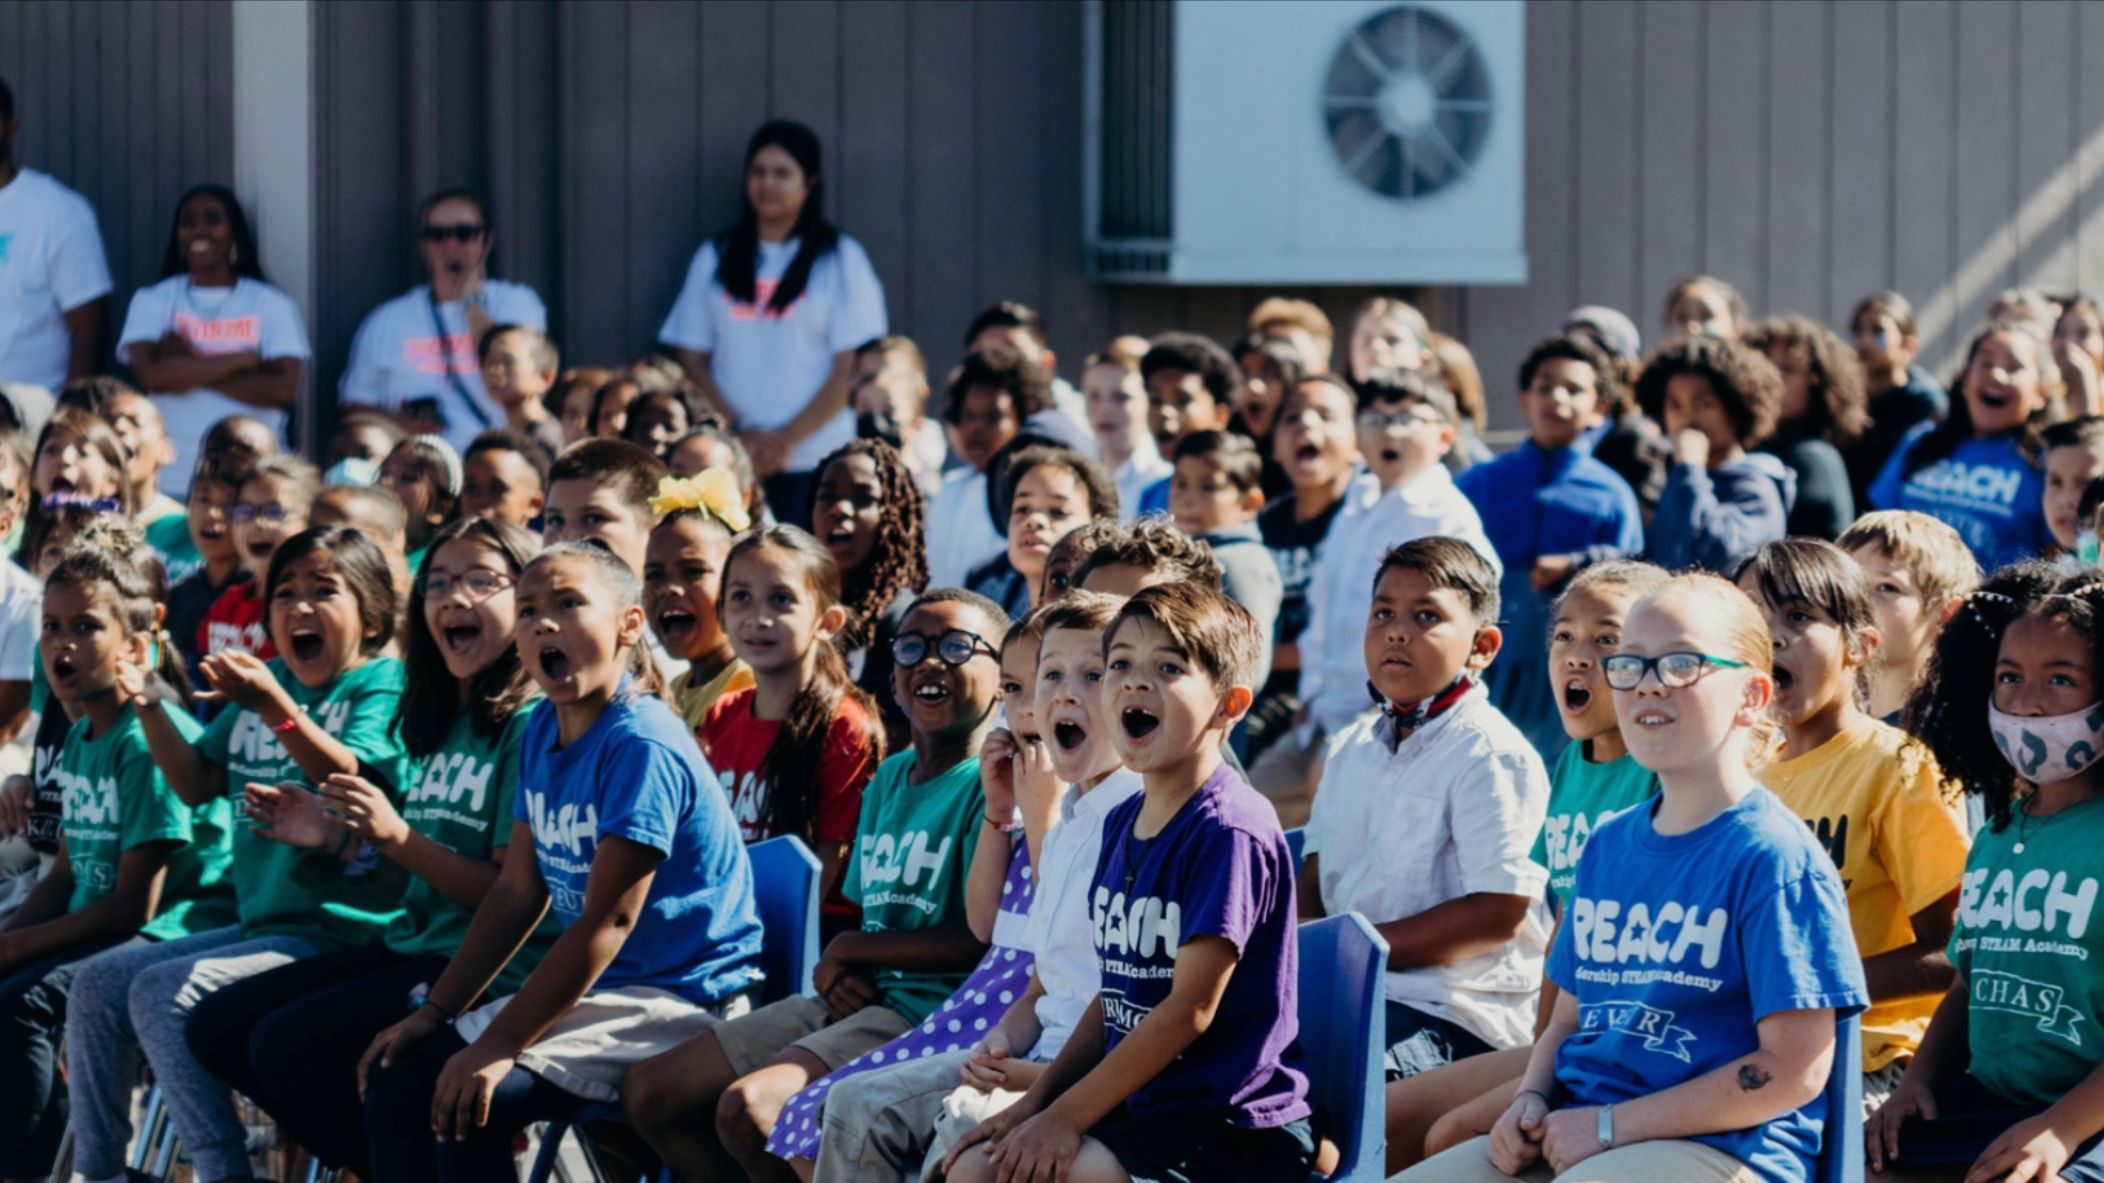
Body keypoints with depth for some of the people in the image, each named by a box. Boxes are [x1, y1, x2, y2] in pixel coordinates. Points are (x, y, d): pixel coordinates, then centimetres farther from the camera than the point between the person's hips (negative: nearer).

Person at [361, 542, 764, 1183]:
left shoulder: (643, 746, -20)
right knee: (397, 1077, -1)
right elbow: (518, 891, 13)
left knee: (479, 1097, -24)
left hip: (677, 997, -9)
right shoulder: (542, 731, 7)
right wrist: (433, 1013, 6)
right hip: (598, 987, 9)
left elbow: (608, 919, -23)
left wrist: (498, 1044, -24)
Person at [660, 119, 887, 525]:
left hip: (815, 460, -2)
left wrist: (787, 439, -8)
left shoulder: (840, 260, 5)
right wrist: (740, 431, -5)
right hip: (730, 461, 2)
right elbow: (691, 359, 10)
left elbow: (850, 369, 0)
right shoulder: (715, 259, 14)